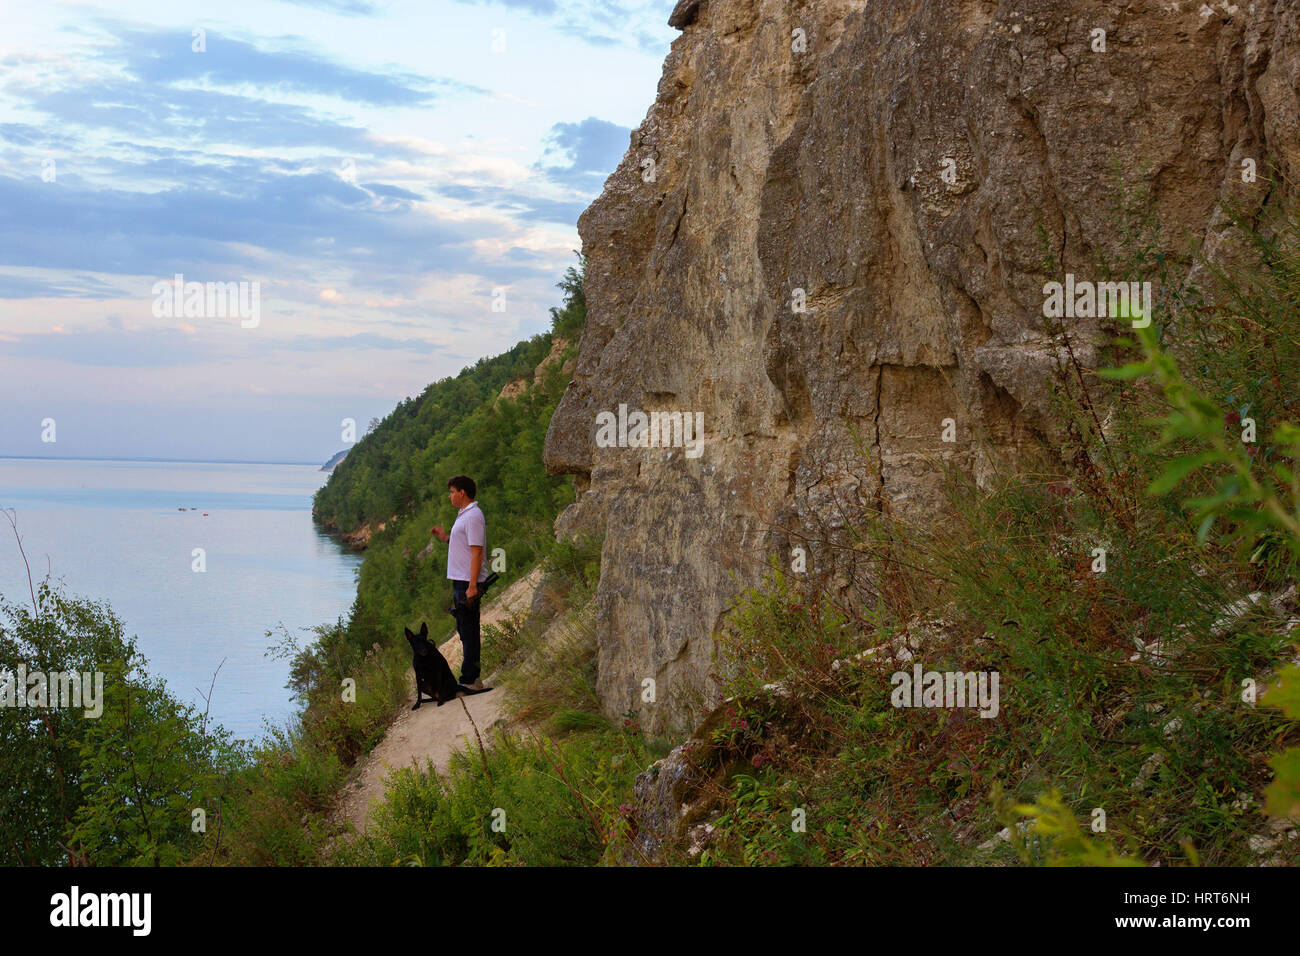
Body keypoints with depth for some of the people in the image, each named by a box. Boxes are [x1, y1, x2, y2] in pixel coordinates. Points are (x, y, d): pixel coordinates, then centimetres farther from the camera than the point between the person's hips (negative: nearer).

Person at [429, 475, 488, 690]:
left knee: (469, 632, -7)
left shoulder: (473, 517, -15)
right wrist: (445, 537, 14)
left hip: (468, 582, -11)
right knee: (465, 631, 14)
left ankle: (470, 680, -5)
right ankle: (471, 678, 20)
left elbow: (476, 552, -20)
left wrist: (472, 586, -24)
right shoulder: (463, 515, 18)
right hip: (460, 581, 11)